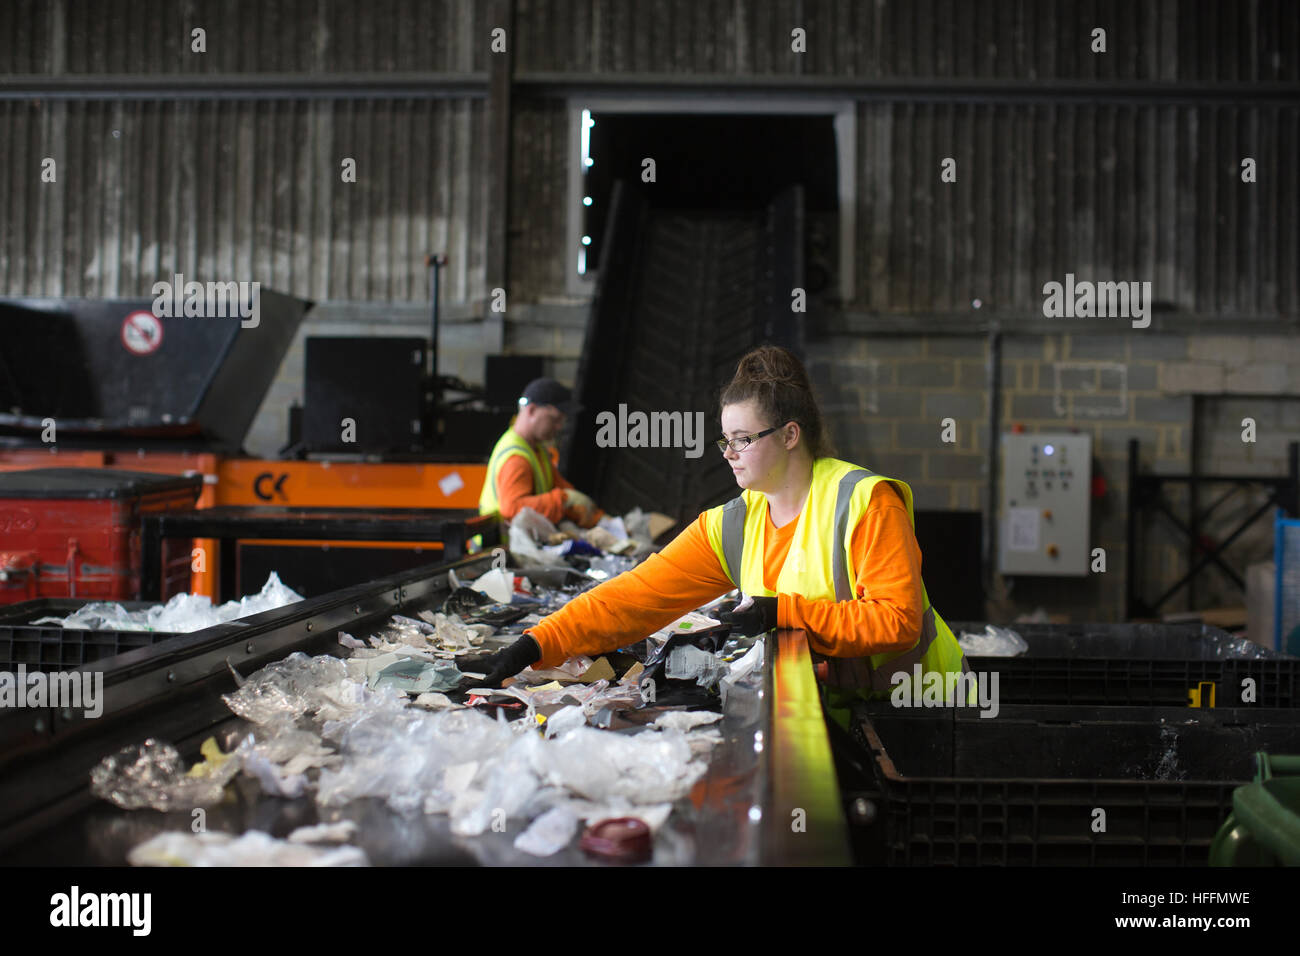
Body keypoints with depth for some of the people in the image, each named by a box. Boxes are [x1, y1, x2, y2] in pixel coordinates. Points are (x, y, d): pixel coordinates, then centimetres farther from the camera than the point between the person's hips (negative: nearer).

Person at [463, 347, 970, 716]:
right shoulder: (729, 527, 1)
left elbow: (898, 620, -19)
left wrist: (784, 612, -24)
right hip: (828, 705, 5)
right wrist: (533, 647, -16)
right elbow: (634, 596, -7)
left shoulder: (865, 502, -14)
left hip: (917, 703, -5)